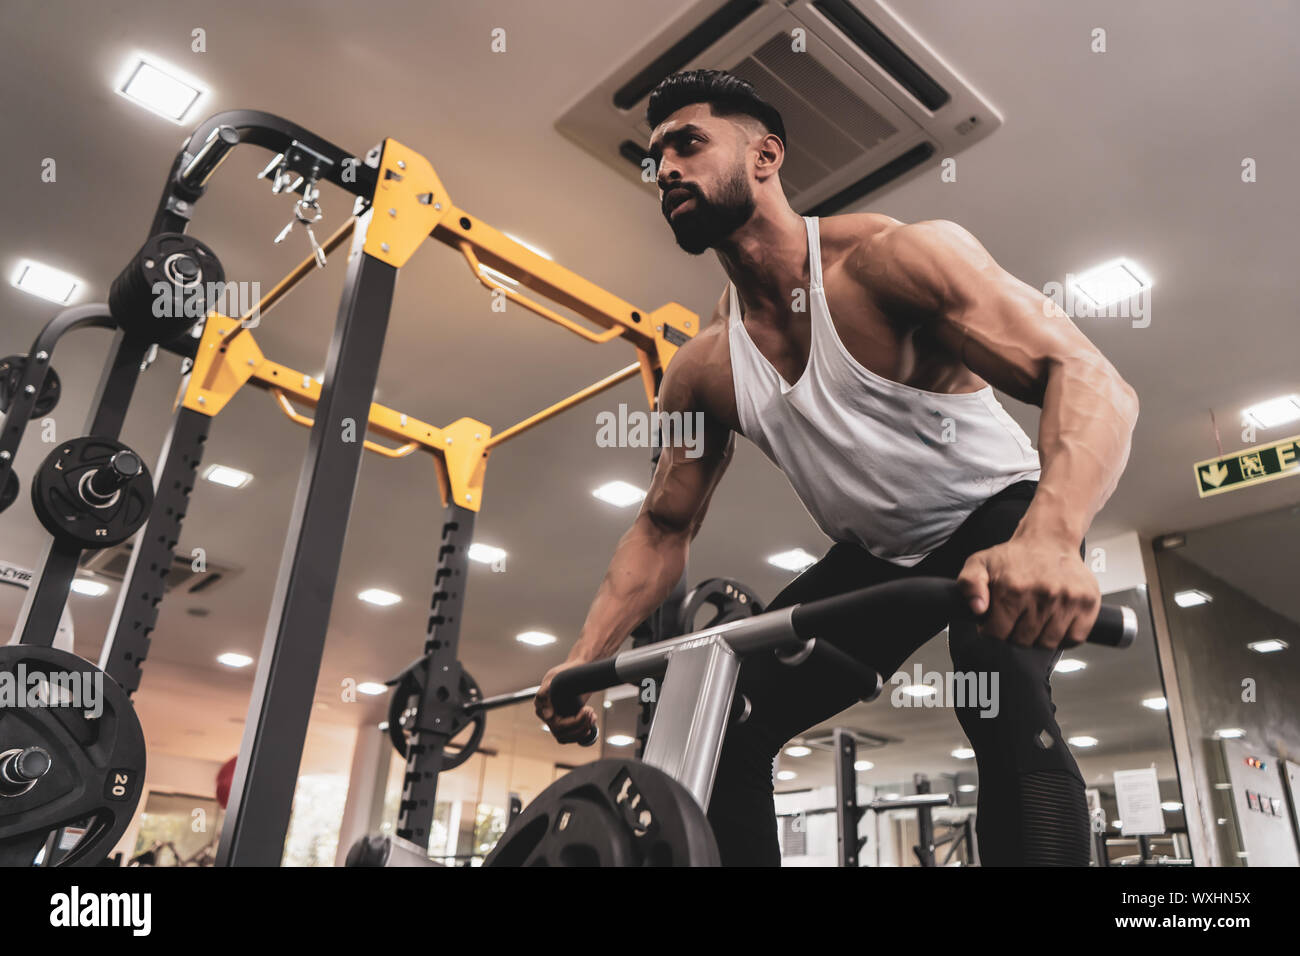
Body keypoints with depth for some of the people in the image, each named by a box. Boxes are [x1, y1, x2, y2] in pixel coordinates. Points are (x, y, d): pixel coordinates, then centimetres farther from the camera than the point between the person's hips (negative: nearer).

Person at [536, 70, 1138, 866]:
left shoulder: (892, 258, -24)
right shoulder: (703, 371, -7)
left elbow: (1092, 381, -33)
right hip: (878, 555, 6)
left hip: (1002, 522, -5)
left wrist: (1050, 538, -53)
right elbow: (662, 530, 2)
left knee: (1003, 708, -34)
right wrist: (586, 658, -11)